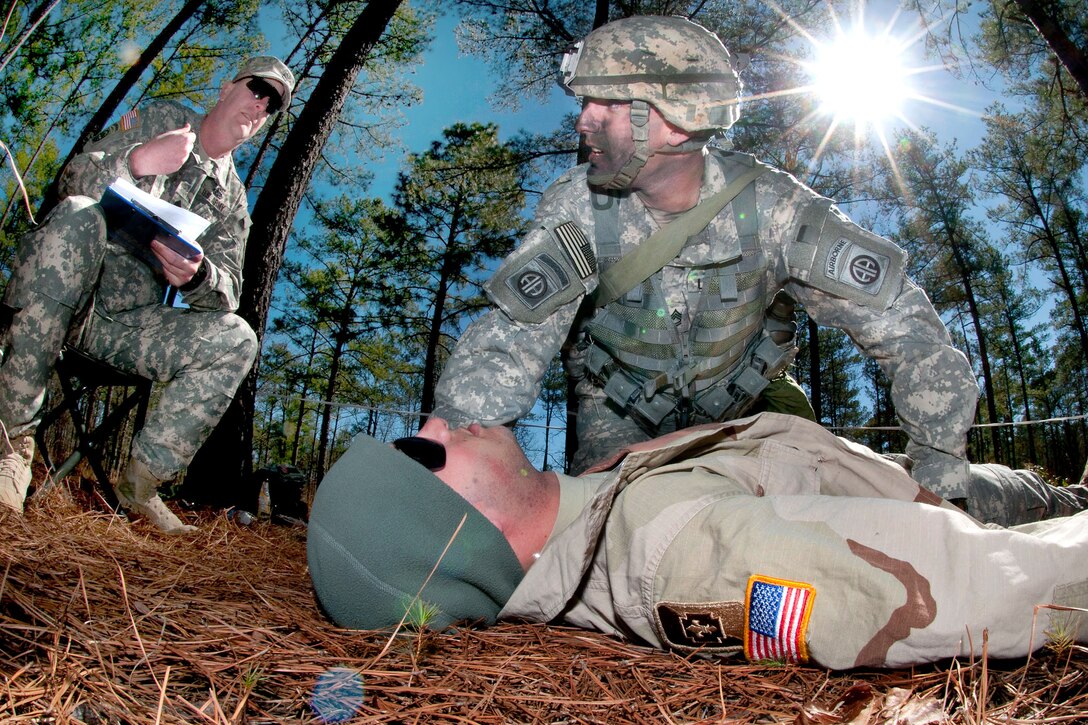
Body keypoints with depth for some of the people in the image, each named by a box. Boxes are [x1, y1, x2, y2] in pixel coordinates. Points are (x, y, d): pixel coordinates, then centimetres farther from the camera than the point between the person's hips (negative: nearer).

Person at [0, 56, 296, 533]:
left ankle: (140, 480, -16)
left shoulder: (233, 198, 15)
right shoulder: (160, 120, 9)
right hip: (59, 298, -2)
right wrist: (136, 159, -25)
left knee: (235, 340, -22)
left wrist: (196, 276, -23)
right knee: (78, 215, -33)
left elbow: (227, 292, 2)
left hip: (127, 324, 2)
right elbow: (72, 179, -3)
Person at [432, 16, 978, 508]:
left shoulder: (769, 205, -26)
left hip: (739, 402, 1)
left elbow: (901, 320, -25)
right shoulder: (575, 207, -24)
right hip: (618, 407, 0)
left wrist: (941, 473, -29)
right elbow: (509, 345, -31)